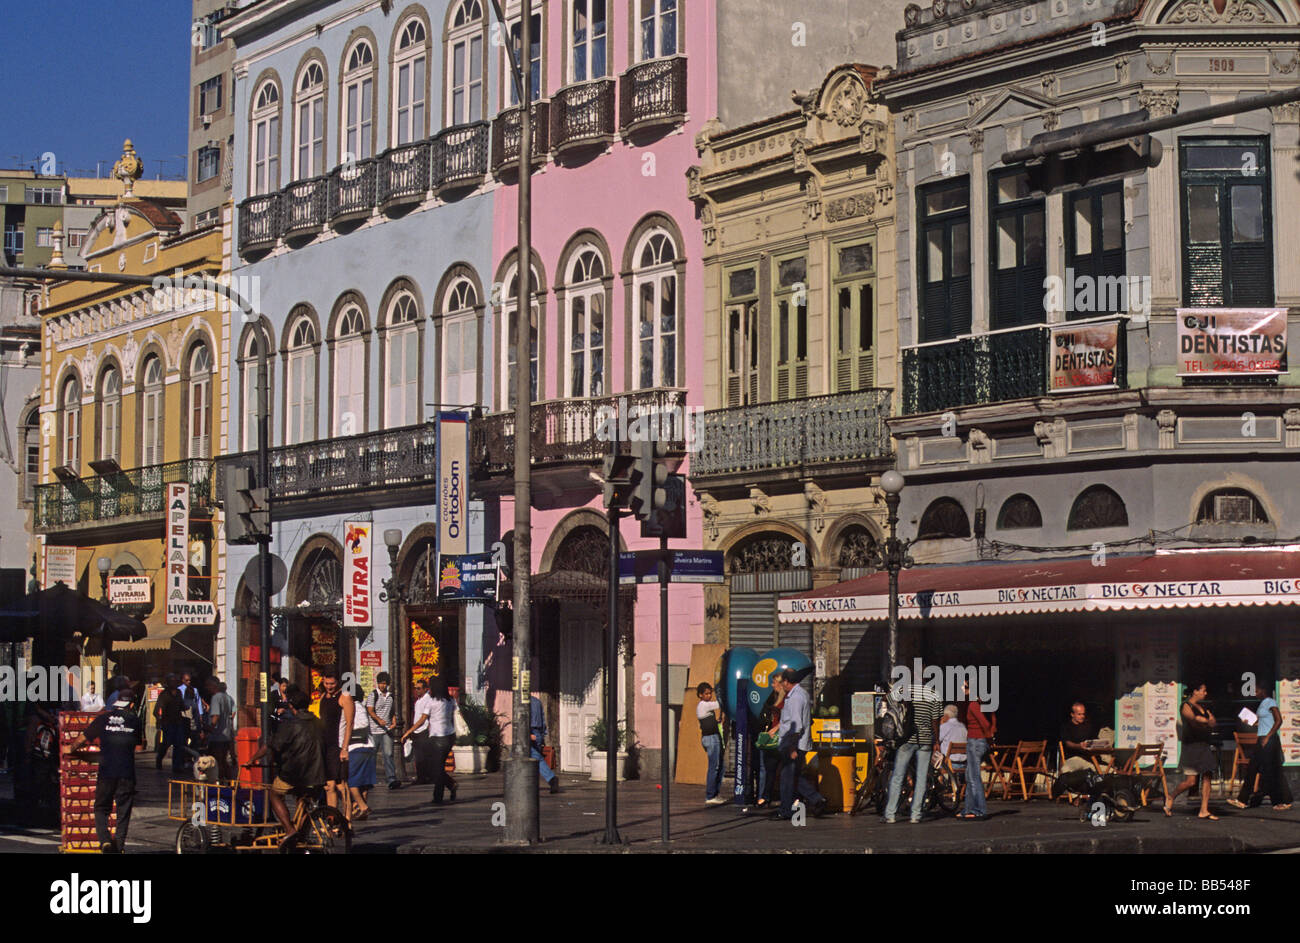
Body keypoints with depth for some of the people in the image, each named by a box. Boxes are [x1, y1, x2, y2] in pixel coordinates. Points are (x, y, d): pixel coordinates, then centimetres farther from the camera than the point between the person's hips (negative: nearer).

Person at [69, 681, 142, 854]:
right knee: (123, 812, 9)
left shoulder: (103, 719, 3)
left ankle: (105, 840, -11)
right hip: (127, 773, 0)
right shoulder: (134, 720, 5)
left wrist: (74, 749, 32)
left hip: (106, 771, 0)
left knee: (101, 809, 10)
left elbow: (81, 740, 10)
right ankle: (119, 845, 4)